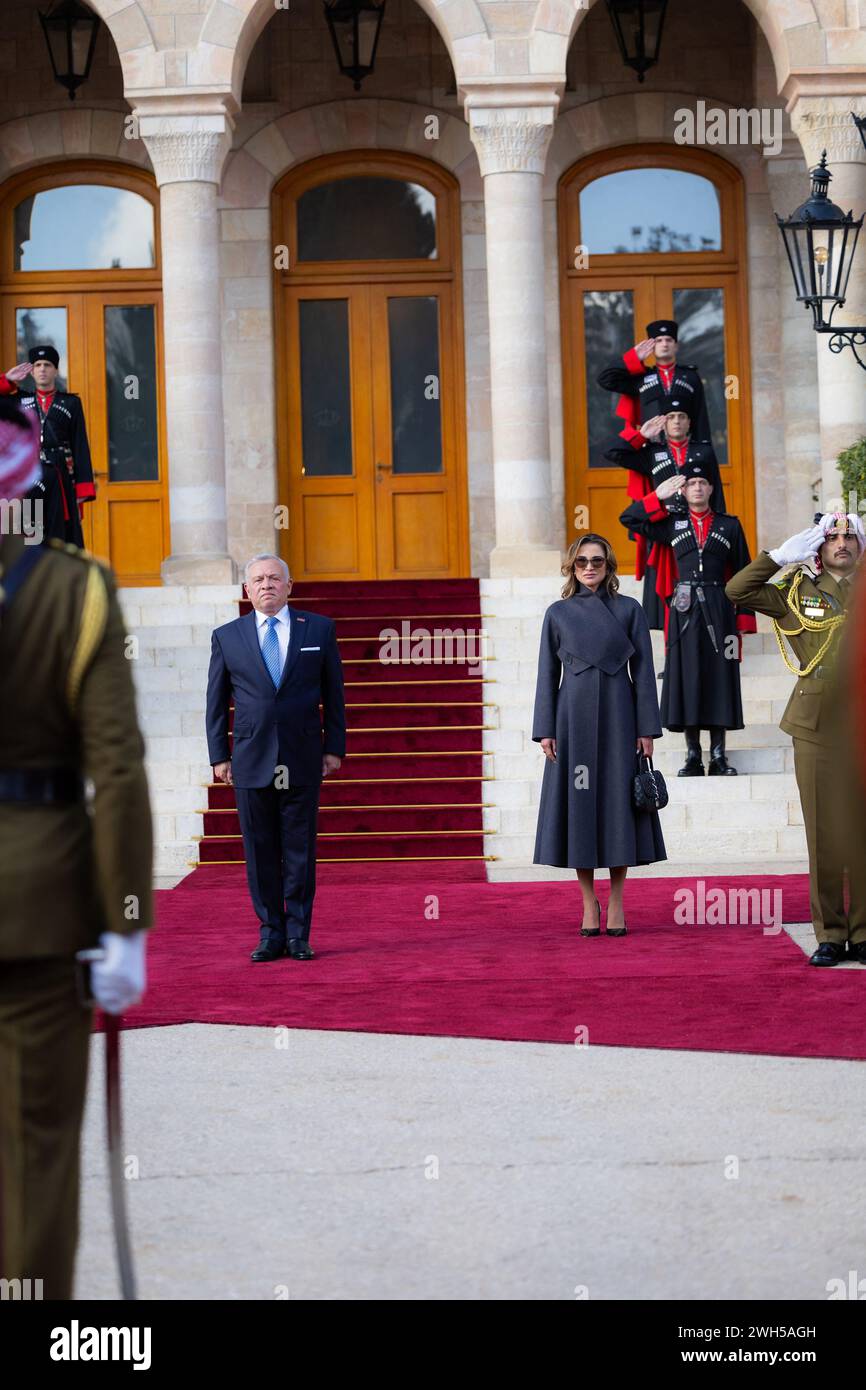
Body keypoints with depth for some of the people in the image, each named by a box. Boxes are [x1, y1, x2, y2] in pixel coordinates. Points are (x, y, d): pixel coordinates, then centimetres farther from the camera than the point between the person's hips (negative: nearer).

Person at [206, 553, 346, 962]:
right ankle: (271, 933, 12)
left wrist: (334, 747, 4)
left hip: (302, 760, -1)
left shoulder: (319, 629, 6)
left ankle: (298, 934, 10)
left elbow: (333, 694, 8)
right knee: (260, 852, 4)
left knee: (300, 850, 3)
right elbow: (216, 702, 9)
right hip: (251, 760, 1)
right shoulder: (227, 637, 7)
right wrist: (219, 756, 4)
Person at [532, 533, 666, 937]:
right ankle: (589, 904, 10)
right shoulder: (558, 613, 6)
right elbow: (548, 674, 6)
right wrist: (545, 731, -1)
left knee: (618, 804, 0)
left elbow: (643, 671, 3)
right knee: (580, 804, 1)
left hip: (617, 718, 0)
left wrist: (647, 729, -3)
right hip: (574, 719, 0)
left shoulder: (629, 610, 4)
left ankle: (616, 905, 9)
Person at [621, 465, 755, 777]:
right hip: (684, 609, 0)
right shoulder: (672, 522, 11)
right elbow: (629, 518, 14)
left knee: (719, 676, -1)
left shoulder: (730, 525, 10)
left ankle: (719, 755, 2)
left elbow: (743, 572, 10)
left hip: (718, 609, 0)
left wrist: (744, 616, 3)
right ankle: (693, 755, 2)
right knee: (686, 674, -2)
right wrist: (658, 496, 5)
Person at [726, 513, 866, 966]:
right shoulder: (796, 592, 9)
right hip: (817, 727, 0)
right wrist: (780, 555, -1)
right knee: (825, 835, 2)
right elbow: (737, 590, 3)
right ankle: (829, 935, 9)